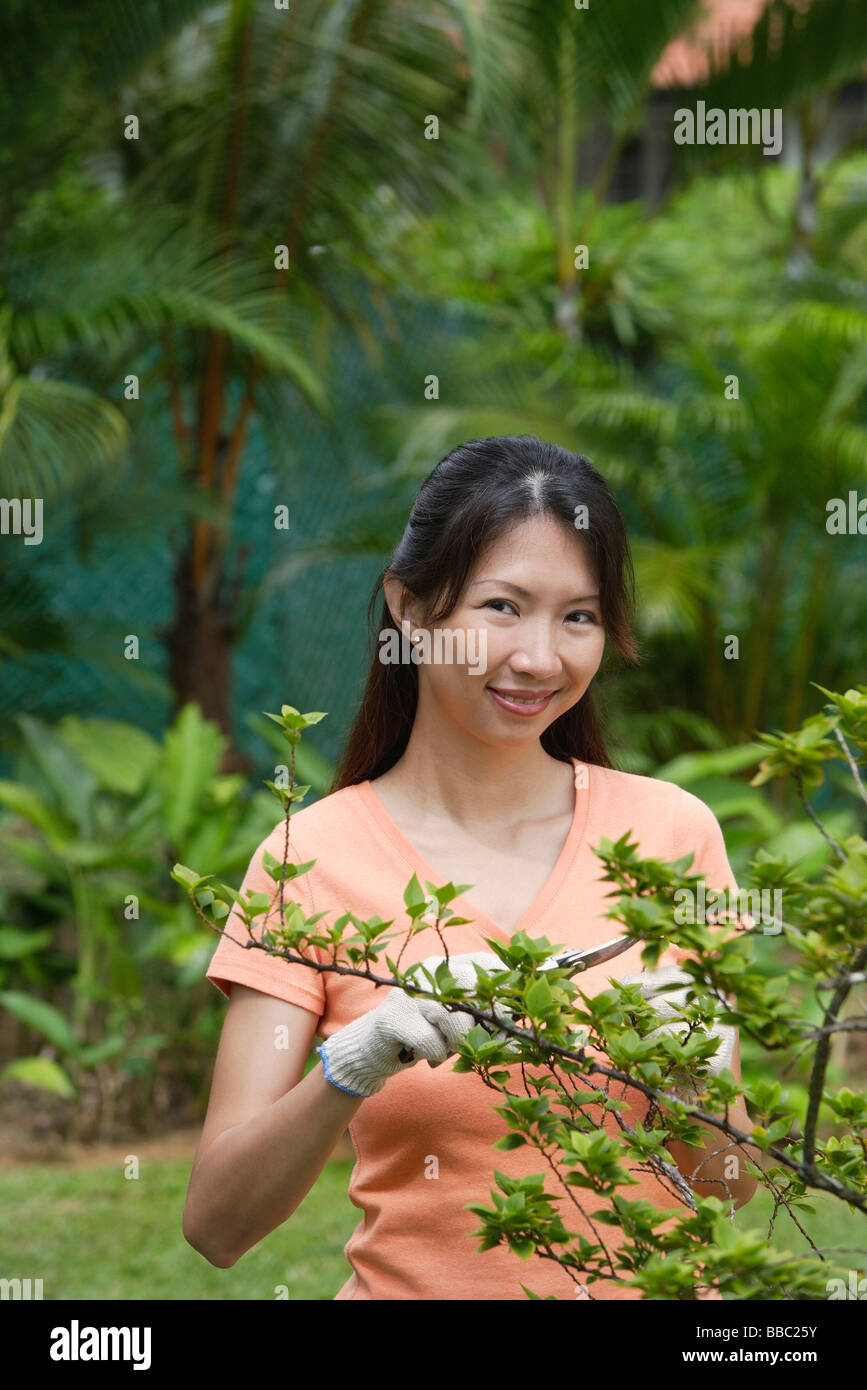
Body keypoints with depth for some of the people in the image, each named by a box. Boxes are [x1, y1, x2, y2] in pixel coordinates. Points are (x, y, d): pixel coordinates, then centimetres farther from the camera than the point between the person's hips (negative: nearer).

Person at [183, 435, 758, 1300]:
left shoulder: (668, 830, 2)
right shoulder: (311, 860, -2)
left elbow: (730, 1186, 6)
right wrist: (358, 1062, -23)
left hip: (652, 1288, 2)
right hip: (417, 1286, -2)